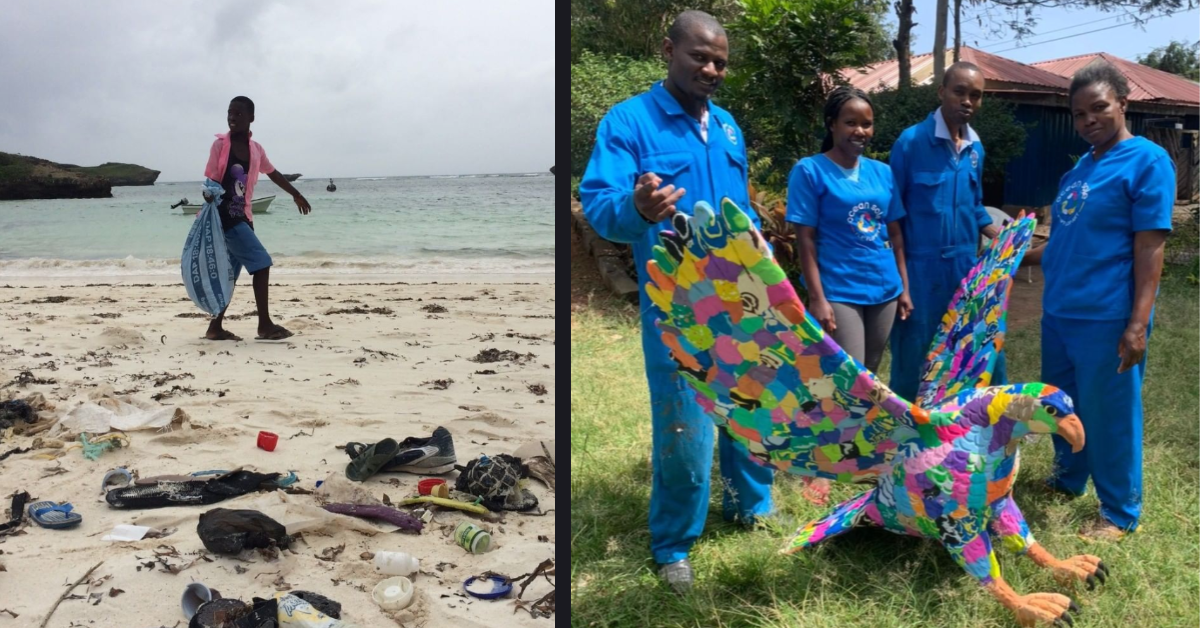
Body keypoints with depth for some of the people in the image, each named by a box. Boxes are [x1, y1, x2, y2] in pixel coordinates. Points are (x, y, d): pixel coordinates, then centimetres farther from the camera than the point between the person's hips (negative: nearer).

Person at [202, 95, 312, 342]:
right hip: (225, 217, -7)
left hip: (242, 217, 7)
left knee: (231, 273, 10)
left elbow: (272, 173, 26)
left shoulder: (255, 149, 9)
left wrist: (296, 194, 37)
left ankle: (215, 327, 18)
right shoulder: (220, 145, -8)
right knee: (261, 263, -12)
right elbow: (210, 183, -9)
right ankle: (265, 325, -8)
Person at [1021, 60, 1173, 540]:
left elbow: (1149, 248, -15)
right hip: (1059, 314, 8)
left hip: (1106, 320, -7)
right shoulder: (1079, 169, 13)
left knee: (1108, 416, 4)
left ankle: (1119, 513, 20)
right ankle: (1068, 480, 39)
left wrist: (1138, 323, -20)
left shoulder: (1147, 160, -9)